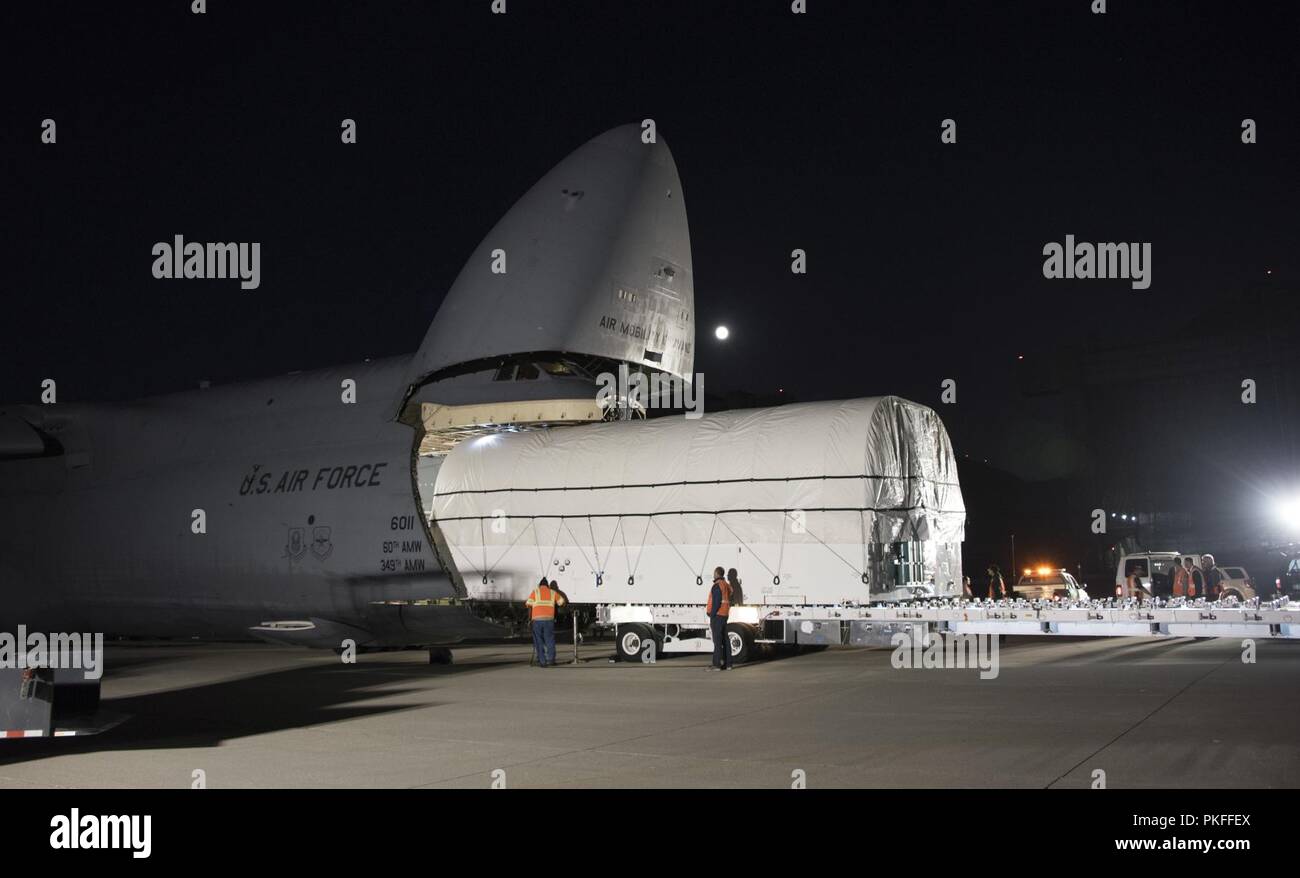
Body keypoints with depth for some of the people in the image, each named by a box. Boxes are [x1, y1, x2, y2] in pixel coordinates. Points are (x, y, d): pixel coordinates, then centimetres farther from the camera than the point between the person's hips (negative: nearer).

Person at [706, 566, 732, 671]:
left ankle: (717, 664, -10)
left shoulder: (717, 586, -14)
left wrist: (712, 615, -17)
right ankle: (727, 663, 13)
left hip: (717, 615, -9)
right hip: (725, 615, 9)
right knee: (724, 639, 11)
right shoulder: (727, 585, 16)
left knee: (717, 640, -9)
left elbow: (716, 602, -20)